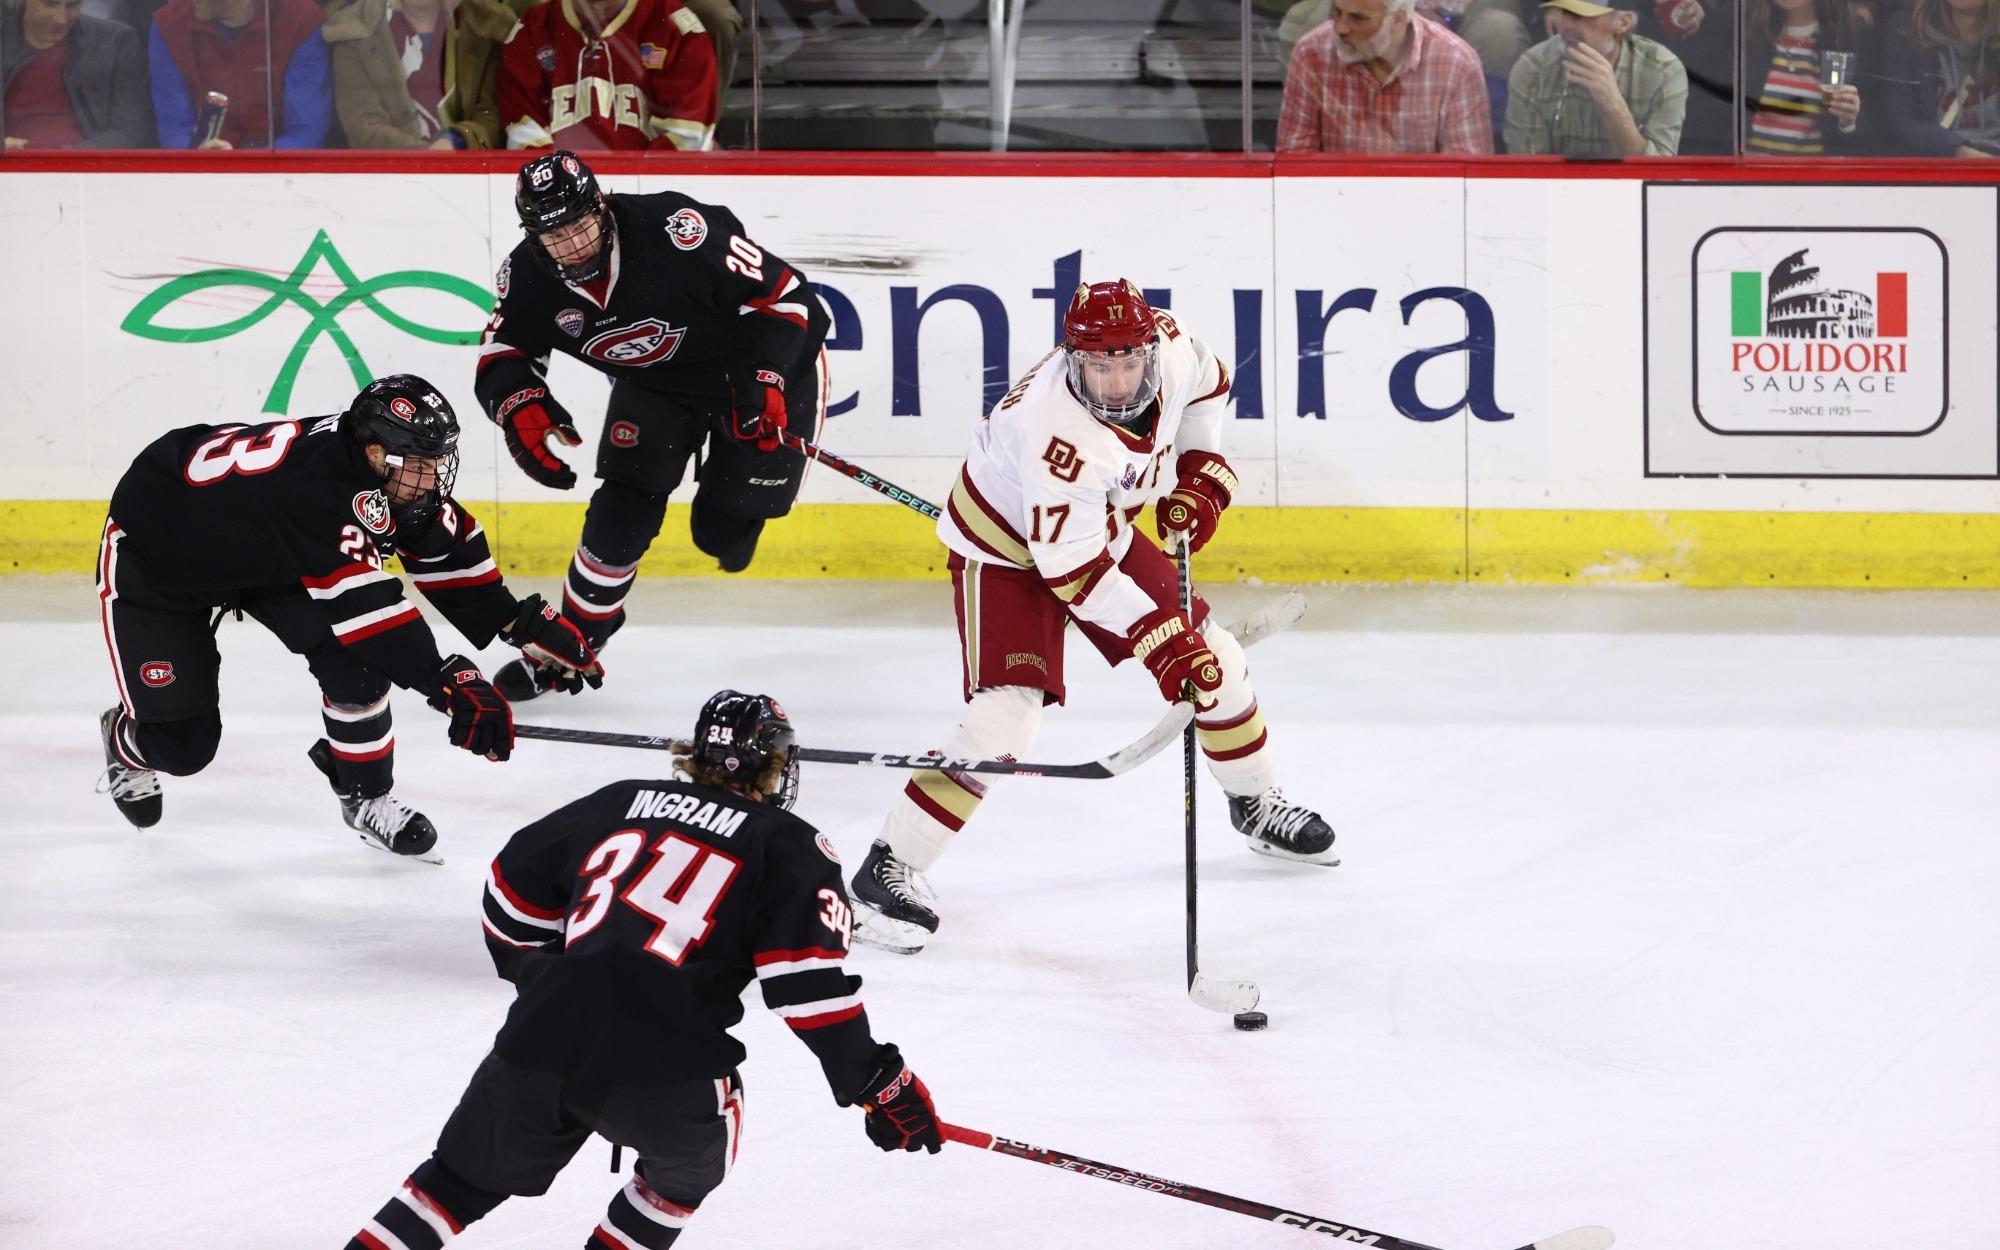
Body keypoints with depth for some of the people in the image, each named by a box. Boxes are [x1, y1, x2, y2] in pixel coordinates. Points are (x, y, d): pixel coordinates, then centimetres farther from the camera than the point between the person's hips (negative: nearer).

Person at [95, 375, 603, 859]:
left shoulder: (398, 471, -20)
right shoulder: (315, 485, -44)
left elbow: (446, 549, -3)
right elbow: (362, 599, -49)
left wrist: (523, 621, -8)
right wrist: (451, 684, -53)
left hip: (262, 554, 7)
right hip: (153, 555, -7)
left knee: (354, 659, -16)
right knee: (182, 742, -6)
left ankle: (366, 799, 5)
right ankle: (128, 742, 31)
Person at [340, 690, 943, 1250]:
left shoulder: (618, 804, 22)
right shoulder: (789, 849, 9)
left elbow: (514, 889, 28)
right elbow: (809, 980, -2)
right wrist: (879, 1083, 4)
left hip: (538, 1041, 4)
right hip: (663, 1073, -4)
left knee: (463, 1177, 22)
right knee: (688, 1165, 29)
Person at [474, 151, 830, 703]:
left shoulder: (674, 232, -36)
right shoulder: (527, 279, -20)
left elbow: (778, 293, -28)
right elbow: (504, 350, -5)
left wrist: (763, 380, -35)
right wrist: (522, 408, -26)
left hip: (766, 366, -4)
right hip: (654, 383, 4)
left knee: (722, 533, -4)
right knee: (622, 512, -10)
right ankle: (574, 638, 12)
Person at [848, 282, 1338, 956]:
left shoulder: (1172, 349, -21)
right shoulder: (1058, 430, -40)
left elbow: (1207, 384, 8)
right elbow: (1071, 566, -33)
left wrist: (1199, 470, -2)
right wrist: (1159, 638, -32)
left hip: (1102, 530, 7)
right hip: (1007, 548, -7)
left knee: (1214, 661, 10)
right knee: (1006, 713, -21)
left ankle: (1256, 801, 37)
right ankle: (888, 870, -12)